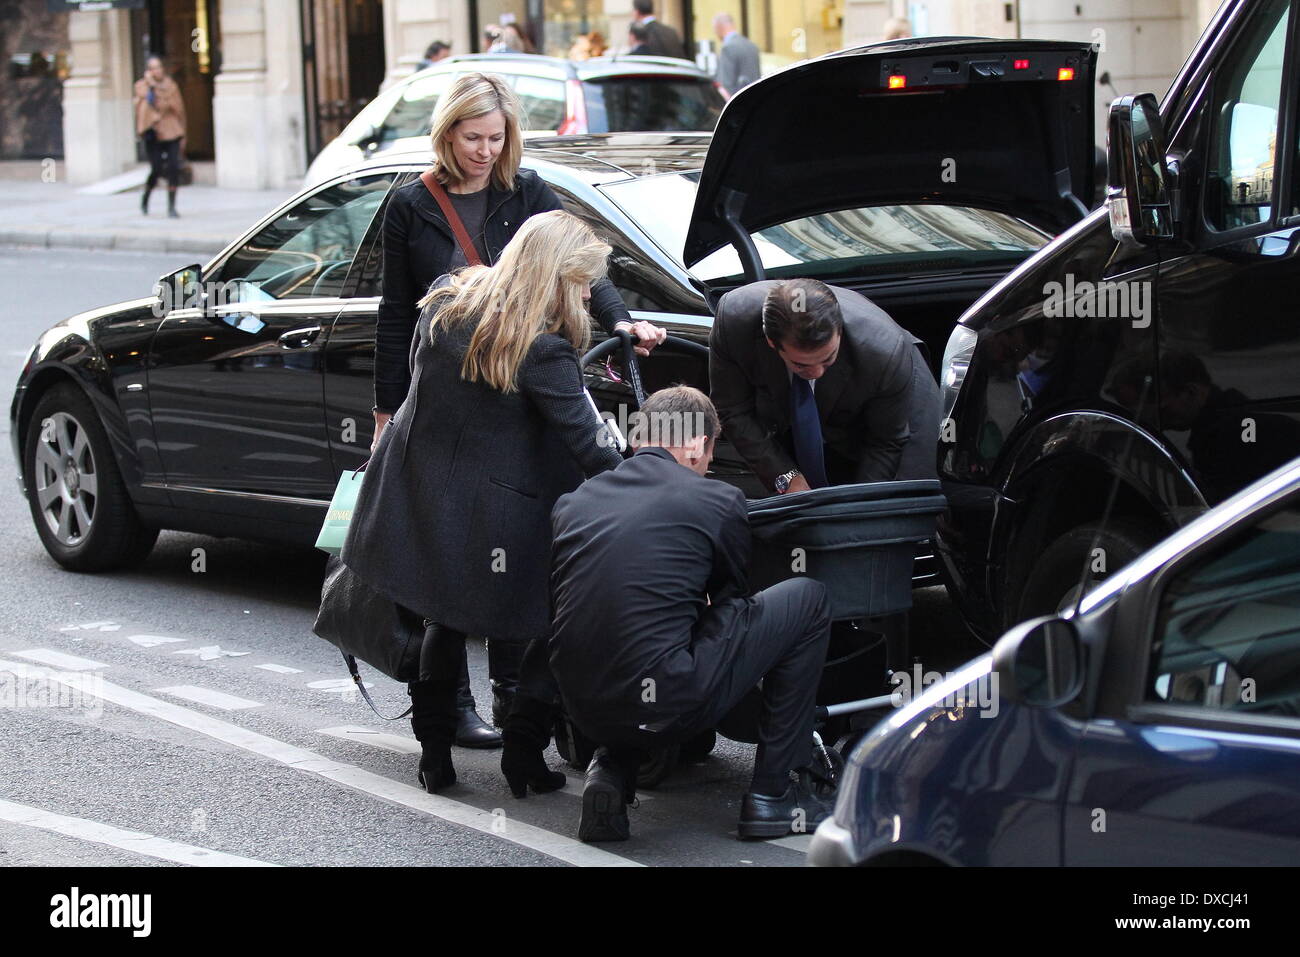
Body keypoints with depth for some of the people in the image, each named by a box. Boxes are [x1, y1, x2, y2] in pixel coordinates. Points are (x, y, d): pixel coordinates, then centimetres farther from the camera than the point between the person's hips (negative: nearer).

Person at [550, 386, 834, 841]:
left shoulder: (571, 502, 13)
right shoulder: (719, 500, 1)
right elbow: (731, 598, 17)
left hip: (583, 710, 6)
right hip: (669, 708, -5)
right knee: (807, 599, 11)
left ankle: (611, 771, 15)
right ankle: (771, 793, 13)